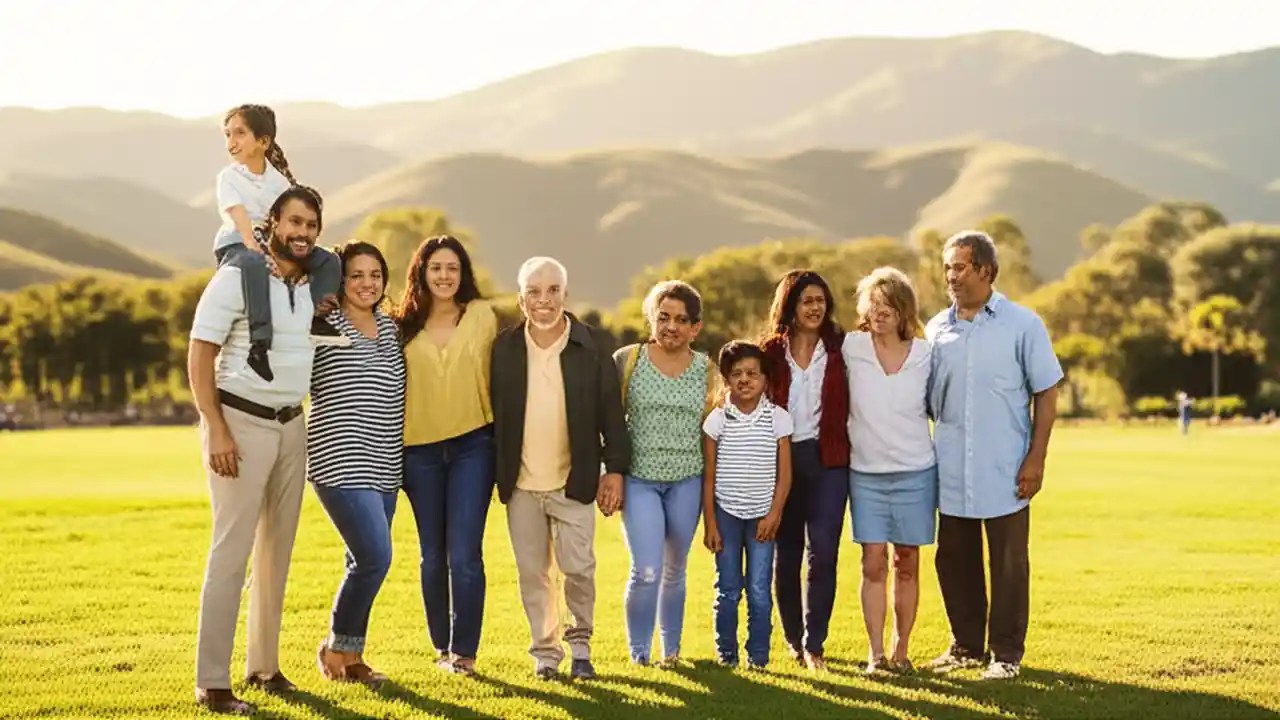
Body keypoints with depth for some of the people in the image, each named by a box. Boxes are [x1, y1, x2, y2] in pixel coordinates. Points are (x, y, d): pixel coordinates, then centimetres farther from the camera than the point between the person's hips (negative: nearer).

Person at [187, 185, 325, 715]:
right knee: (232, 550, -8)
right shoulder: (237, 278, -9)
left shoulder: (313, 286, 9)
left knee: (278, 548, 10)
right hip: (241, 420, -7)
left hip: (291, 426, 7)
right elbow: (199, 355, -11)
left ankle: (264, 666, 21)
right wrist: (217, 431, -18)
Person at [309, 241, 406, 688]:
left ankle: (352, 657, 21)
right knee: (375, 557, -14)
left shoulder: (389, 328, 13)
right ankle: (336, 648, 5)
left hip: (383, 466, 7)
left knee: (364, 562, 10)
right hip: (339, 463, -7)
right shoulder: (322, 325, -5)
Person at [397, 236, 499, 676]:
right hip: (419, 448, 2)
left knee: (464, 553, -9)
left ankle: (464, 651, 0)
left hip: (472, 445, -2)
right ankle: (442, 646, 24)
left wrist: (499, 436, 4)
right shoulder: (405, 324, 3)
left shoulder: (482, 316, 1)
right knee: (433, 554, 11)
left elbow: (494, 375, 6)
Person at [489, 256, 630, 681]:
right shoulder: (504, 347, 2)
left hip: (574, 481, -1)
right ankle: (544, 652, 19)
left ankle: (580, 644, 17)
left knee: (578, 568, -3)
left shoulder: (594, 345, -1)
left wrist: (615, 469, -2)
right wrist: (493, 473, 2)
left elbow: (611, 412, 1)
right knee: (531, 573, 7)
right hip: (521, 483, 2)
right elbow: (493, 412, 5)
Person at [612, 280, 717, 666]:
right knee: (646, 572, -10)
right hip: (638, 479, -2)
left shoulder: (707, 370, 4)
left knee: (675, 570, 12)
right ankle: (638, 651, 7)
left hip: (687, 481, 2)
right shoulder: (627, 360, -2)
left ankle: (671, 647, 29)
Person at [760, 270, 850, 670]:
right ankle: (794, 641, 24)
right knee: (787, 555, 8)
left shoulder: (839, 349, 3)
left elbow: (851, 406, 3)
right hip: (782, 459, 1)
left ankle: (813, 645, -4)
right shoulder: (771, 352, 5)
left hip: (828, 460, -1)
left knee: (823, 552, -11)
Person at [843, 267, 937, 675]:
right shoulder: (850, 348, -3)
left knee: (907, 563, 6)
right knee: (873, 562, -3)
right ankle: (875, 653, 1)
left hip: (915, 473, 1)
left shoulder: (925, 354, 0)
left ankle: (901, 651, 15)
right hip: (865, 473, -1)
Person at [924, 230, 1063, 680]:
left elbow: (1046, 392, -2)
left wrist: (1037, 457, -8)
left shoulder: (1022, 325, -3)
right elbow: (925, 401, 14)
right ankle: (967, 646, 25)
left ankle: (1007, 652, 14)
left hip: (1005, 472, -4)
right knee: (954, 560, 11)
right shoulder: (937, 329, 8)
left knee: (1008, 564, 3)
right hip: (952, 471, 4)